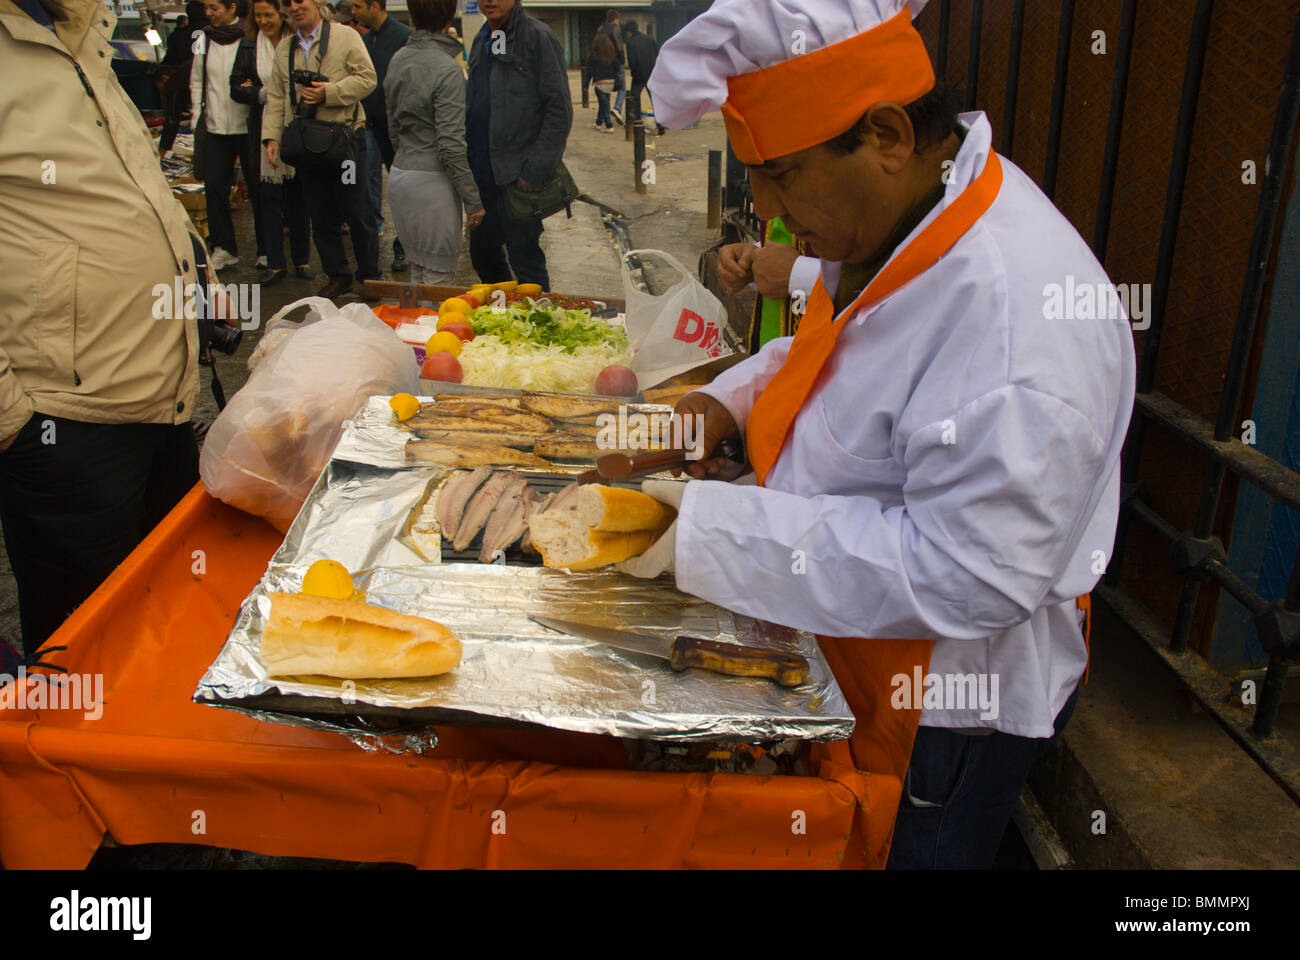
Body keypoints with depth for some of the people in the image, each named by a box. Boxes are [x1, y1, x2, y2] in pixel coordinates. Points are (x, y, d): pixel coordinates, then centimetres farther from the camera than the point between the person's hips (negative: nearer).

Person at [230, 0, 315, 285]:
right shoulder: (248, 46, 7)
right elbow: (236, 87, 6)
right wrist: (264, 95, -11)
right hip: (264, 130, 2)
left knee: (298, 194, 4)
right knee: (269, 196, 2)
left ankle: (301, 259, 16)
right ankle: (274, 264, 8)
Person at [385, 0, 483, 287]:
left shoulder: (398, 59, 8)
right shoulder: (447, 71, -16)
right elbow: (451, 146, -19)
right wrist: (473, 201, -13)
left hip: (399, 175, 8)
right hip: (431, 181, -8)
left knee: (419, 269, 19)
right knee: (439, 276, 2)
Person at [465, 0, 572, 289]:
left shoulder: (538, 37, -9)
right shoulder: (482, 41, 13)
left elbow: (560, 111, -12)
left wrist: (535, 170, -16)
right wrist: (468, 158, 12)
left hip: (517, 175, -7)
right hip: (481, 174, 7)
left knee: (524, 259, -2)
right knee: (482, 254, 15)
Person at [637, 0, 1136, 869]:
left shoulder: (1018, 315, -35)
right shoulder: (887, 217, -3)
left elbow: (966, 575, -35)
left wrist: (715, 531, -33)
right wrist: (728, 404, -3)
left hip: (946, 710, -8)